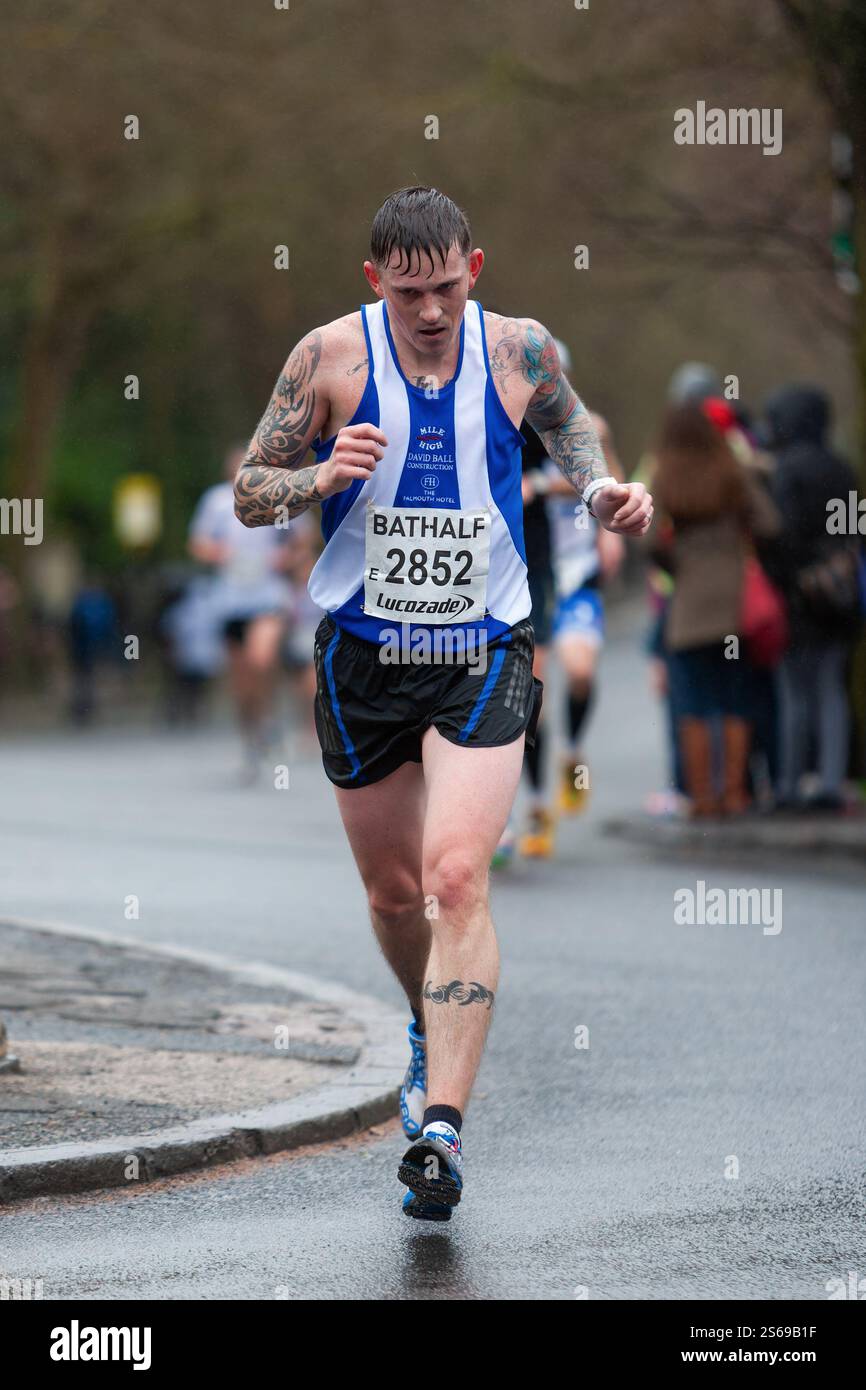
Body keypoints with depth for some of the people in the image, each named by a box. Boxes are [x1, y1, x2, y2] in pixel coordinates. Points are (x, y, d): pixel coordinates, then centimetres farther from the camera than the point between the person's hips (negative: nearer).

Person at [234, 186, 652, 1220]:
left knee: (457, 879, -19)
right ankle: (432, 1033, 46)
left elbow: (567, 425, 21)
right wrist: (322, 477, -21)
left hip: (483, 658, -1)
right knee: (394, 891, 14)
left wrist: (601, 490, 1)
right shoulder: (331, 356, -7)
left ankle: (441, 1124, -23)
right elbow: (249, 495, -1)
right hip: (363, 657, 1)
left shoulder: (519, 351, -3)